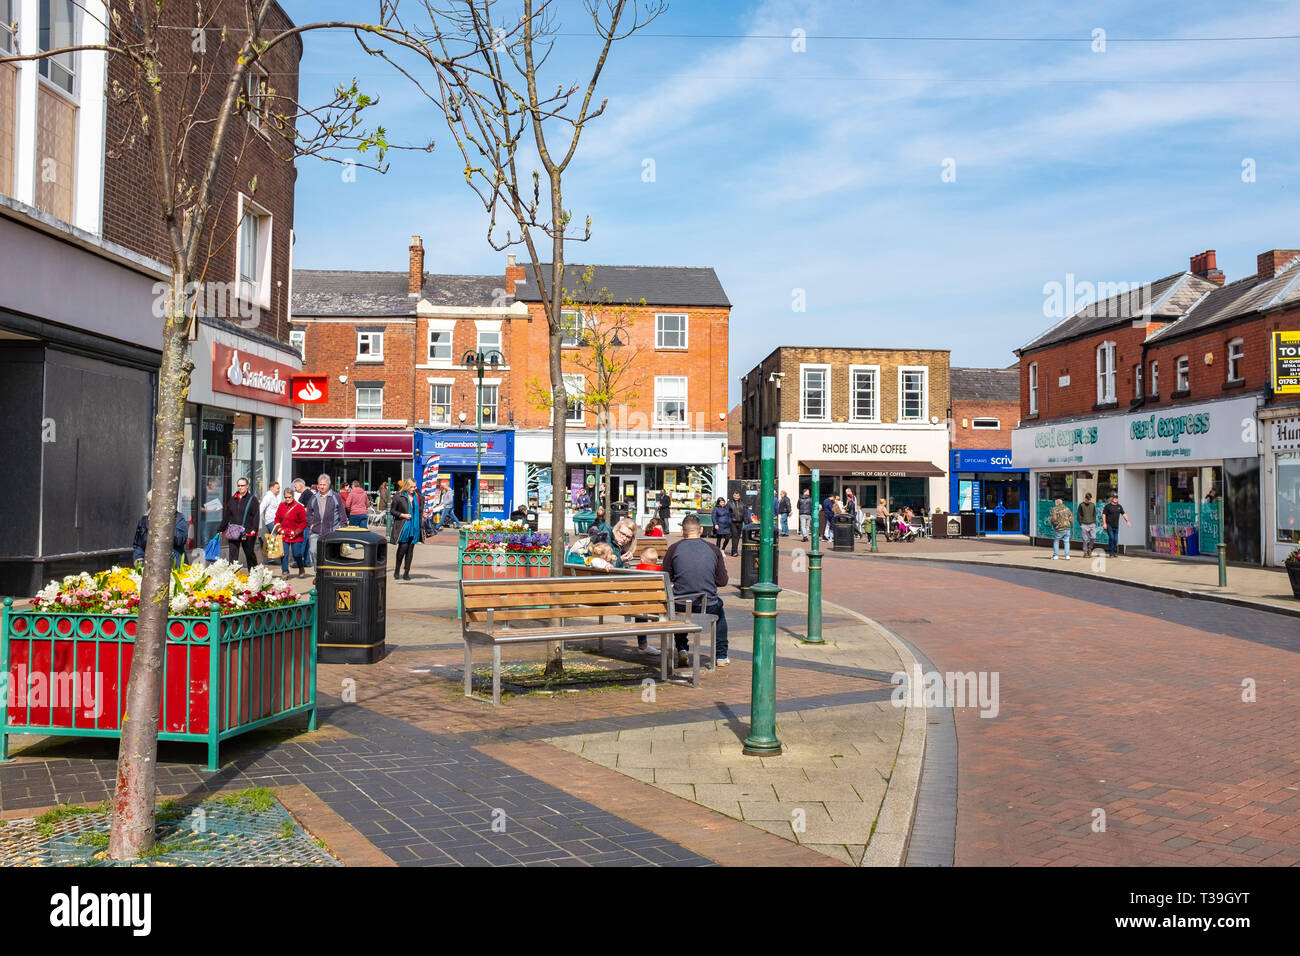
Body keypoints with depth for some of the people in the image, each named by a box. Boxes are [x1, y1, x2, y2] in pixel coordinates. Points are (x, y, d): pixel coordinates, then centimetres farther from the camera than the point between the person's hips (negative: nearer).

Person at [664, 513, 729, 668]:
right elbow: (722, 581, 4)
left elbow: (666, 578, 4)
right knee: (720, 612, 36)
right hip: (708, 605, 0)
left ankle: (682, 651, 26)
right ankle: (721, 656, 33)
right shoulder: (713, 549, 1)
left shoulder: (674, 548, -2)